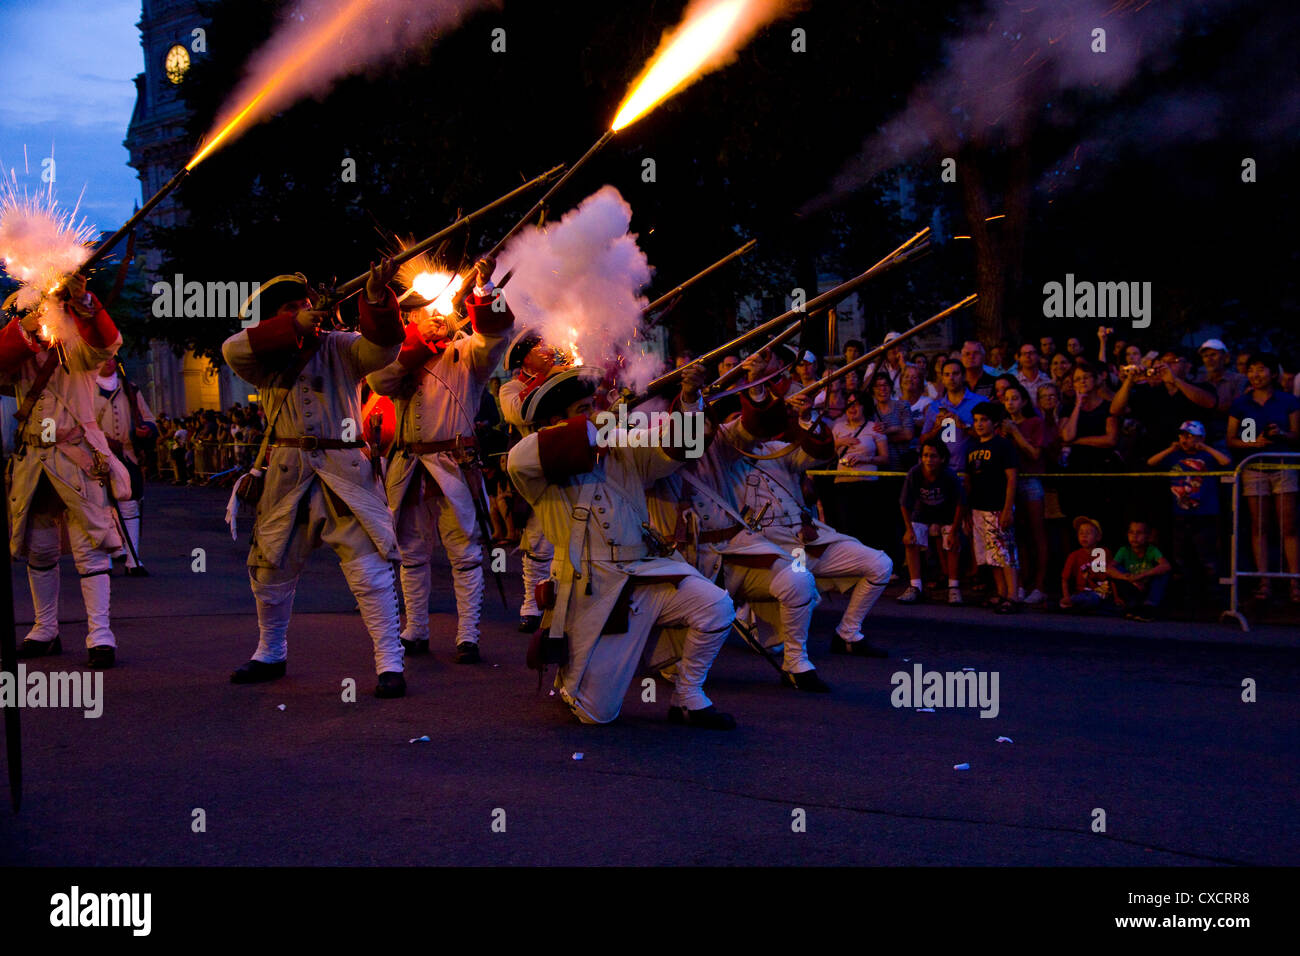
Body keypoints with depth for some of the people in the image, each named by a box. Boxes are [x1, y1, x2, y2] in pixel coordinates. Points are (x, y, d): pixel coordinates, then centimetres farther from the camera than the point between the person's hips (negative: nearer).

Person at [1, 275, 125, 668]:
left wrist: (82, 301, -36)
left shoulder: (77, 347, 1)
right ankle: (45, 632, 25)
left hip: (77, 458, -5)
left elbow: (107, 342, -21)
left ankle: (100, 636, -7)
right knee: (38, 550, 12)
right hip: (32, 461, 5)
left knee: (90, 547, -8)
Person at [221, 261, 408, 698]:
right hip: (287, 475, 3)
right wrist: (294, 327, -18)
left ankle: (390, 664, -4)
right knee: (271, 570, 15)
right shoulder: (266, 359, 8)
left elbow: (383, 346, -13)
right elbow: (232, 349, -12)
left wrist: (376, 299, -31)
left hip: (345, 473, -3)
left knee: (370, 570, -9)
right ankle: (270, 654, 35)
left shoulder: (341, 348, 5)